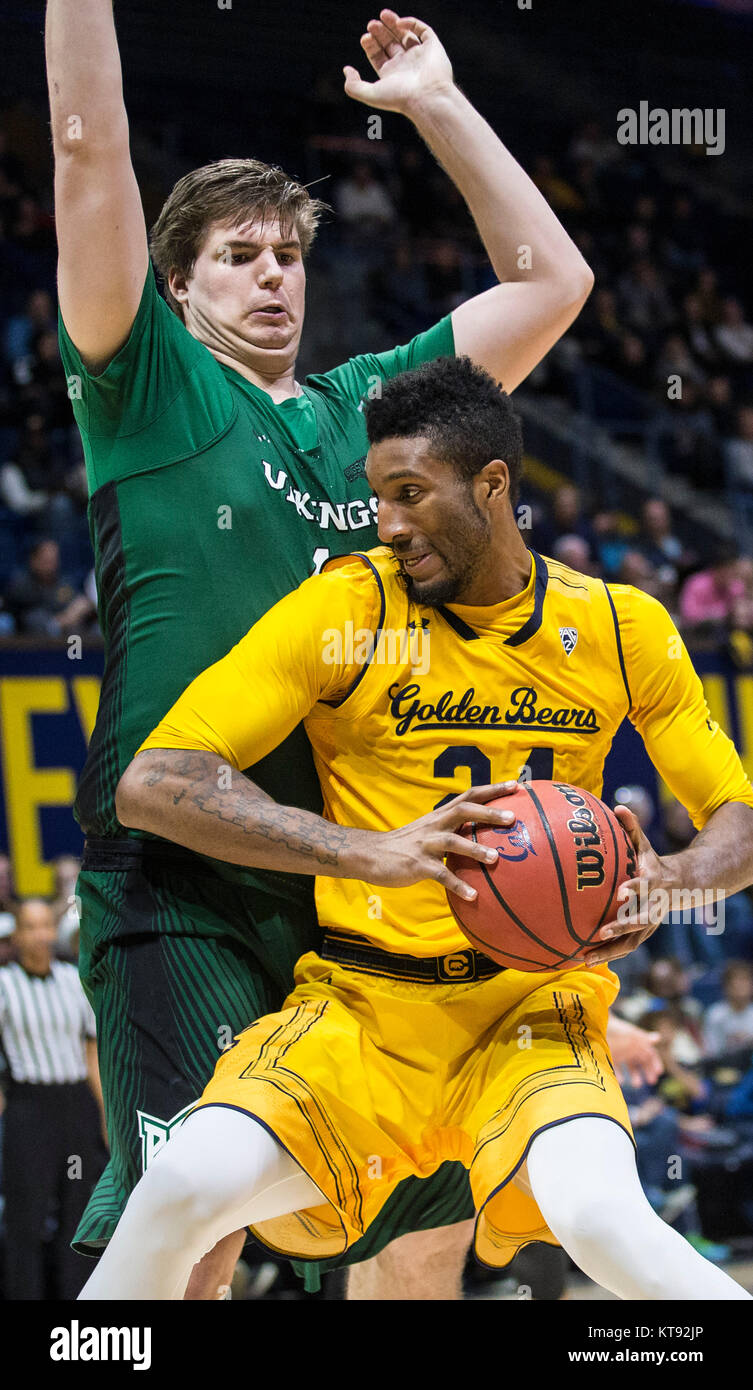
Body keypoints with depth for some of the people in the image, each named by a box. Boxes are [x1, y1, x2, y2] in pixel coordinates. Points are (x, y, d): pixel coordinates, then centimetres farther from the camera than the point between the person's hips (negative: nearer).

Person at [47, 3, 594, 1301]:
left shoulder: (372, 405, 18)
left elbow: (551, 281, 21)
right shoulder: (150, 387, 5)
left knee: (423, 1223, 7)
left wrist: (437, 104, 19)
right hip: (182, 886, -5)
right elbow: (89, 148, -4)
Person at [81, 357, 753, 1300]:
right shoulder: (344, 609, -4)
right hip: (359, 1003, 0)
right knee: (188, 1187, -29)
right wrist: (369, 852, -23)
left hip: (531, 1008, 0)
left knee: (601, 1220, -32)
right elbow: (151, 785, -12)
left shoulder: (621, 628, 4)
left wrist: (666, 881, -13)